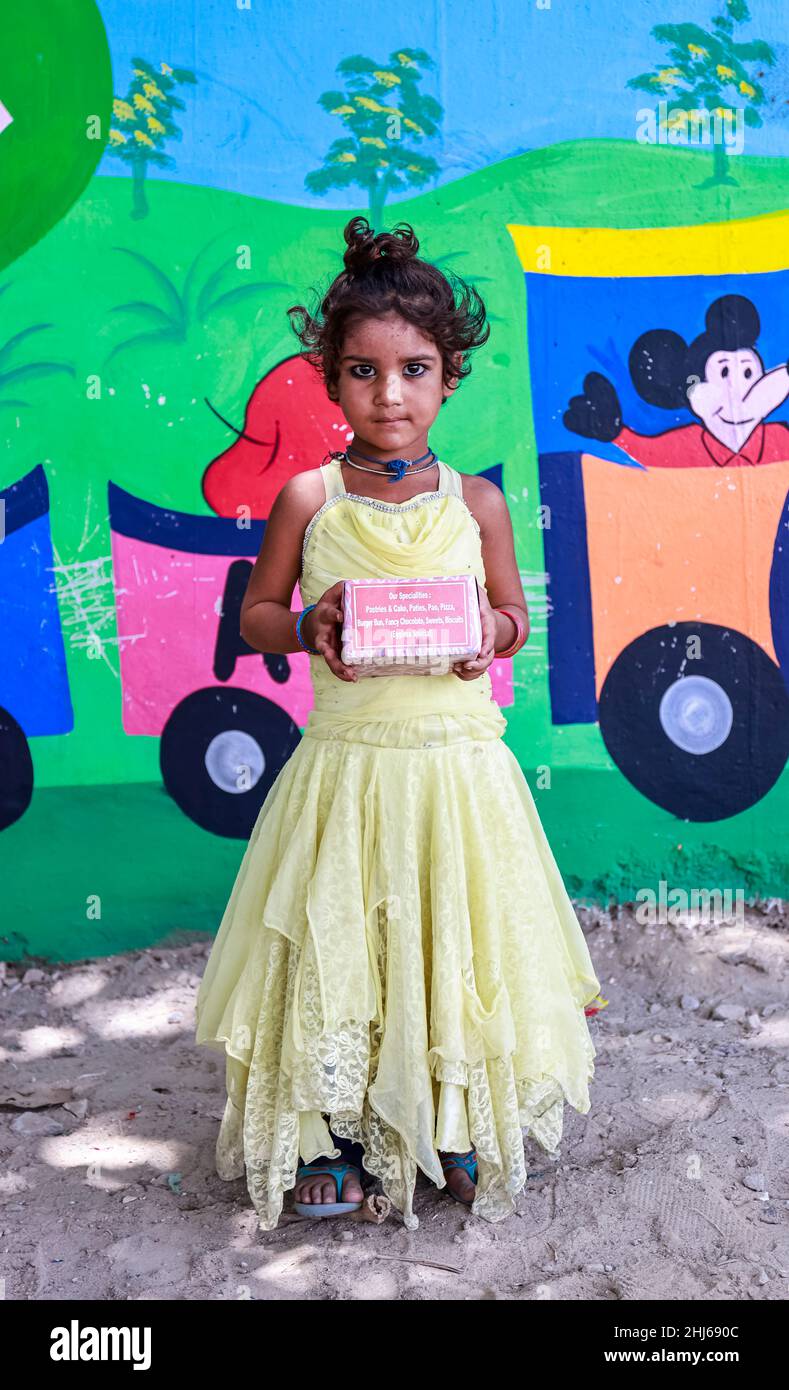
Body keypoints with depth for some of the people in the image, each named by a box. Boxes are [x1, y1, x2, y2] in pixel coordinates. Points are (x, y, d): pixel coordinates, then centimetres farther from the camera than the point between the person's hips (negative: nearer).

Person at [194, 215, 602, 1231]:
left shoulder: (476, 501, 0)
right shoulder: (308, 497, -3)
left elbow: (514, 615, 11)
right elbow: (254, 614, 6)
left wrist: (492, 630, -12)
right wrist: (309, 627, -15)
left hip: (460, 763, 1)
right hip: (346, 763, -1)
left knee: (457, 949, 10)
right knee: (335, 948, 6)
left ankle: (460, 1129, 32)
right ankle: (325, 1135, 27)